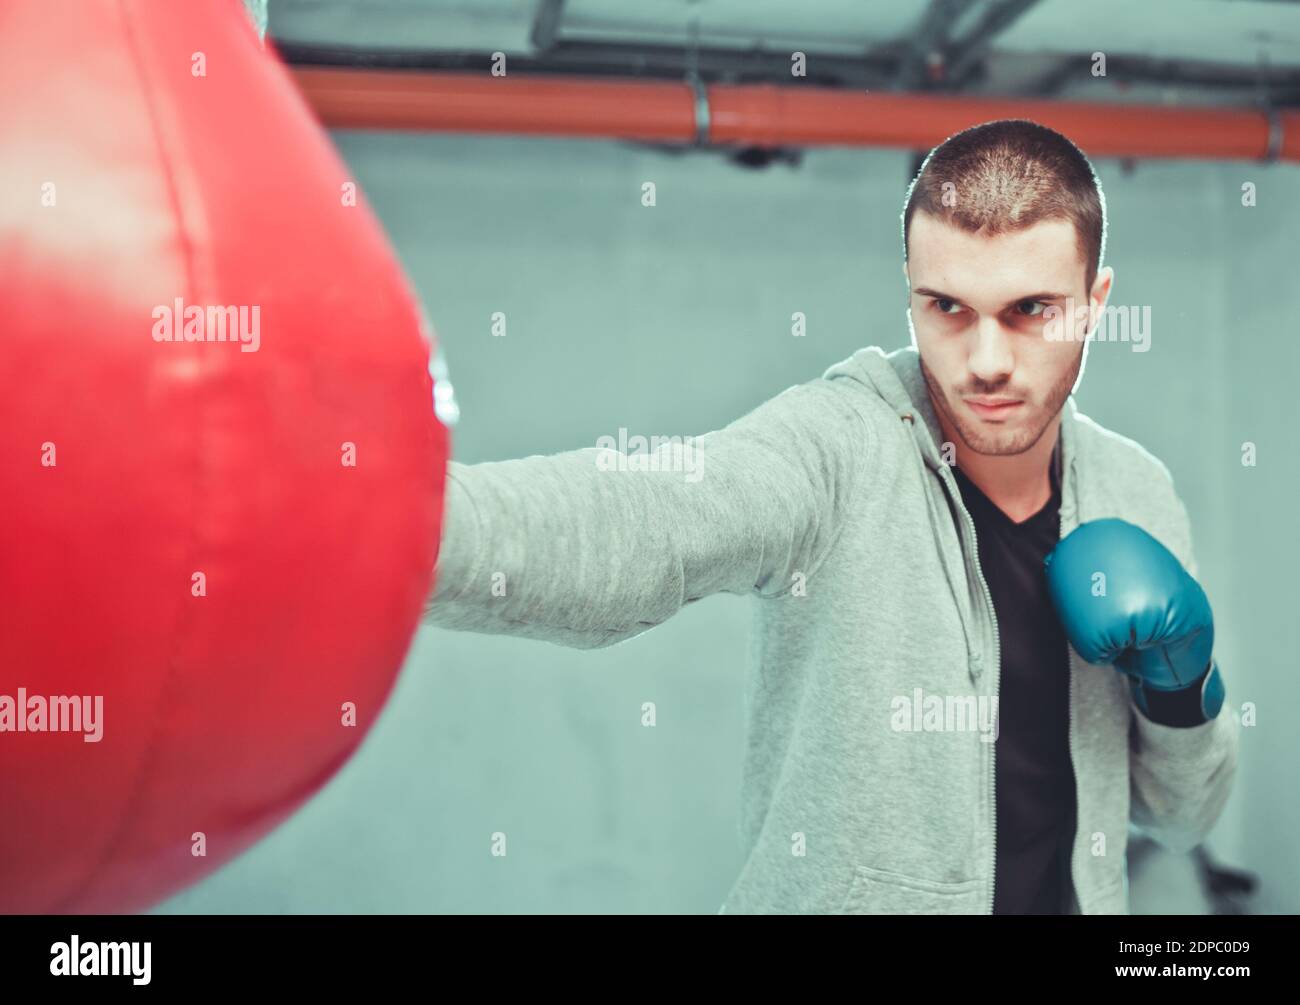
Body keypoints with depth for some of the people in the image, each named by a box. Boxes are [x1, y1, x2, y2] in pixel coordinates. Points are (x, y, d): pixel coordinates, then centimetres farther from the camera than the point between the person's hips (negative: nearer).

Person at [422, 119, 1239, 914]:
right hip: (829, 895, -4)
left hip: (1074, 893, 5)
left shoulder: (1135, 493, -4)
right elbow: (627, 528, -42)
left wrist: (1182, 692, -14)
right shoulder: (840, 443, -21)